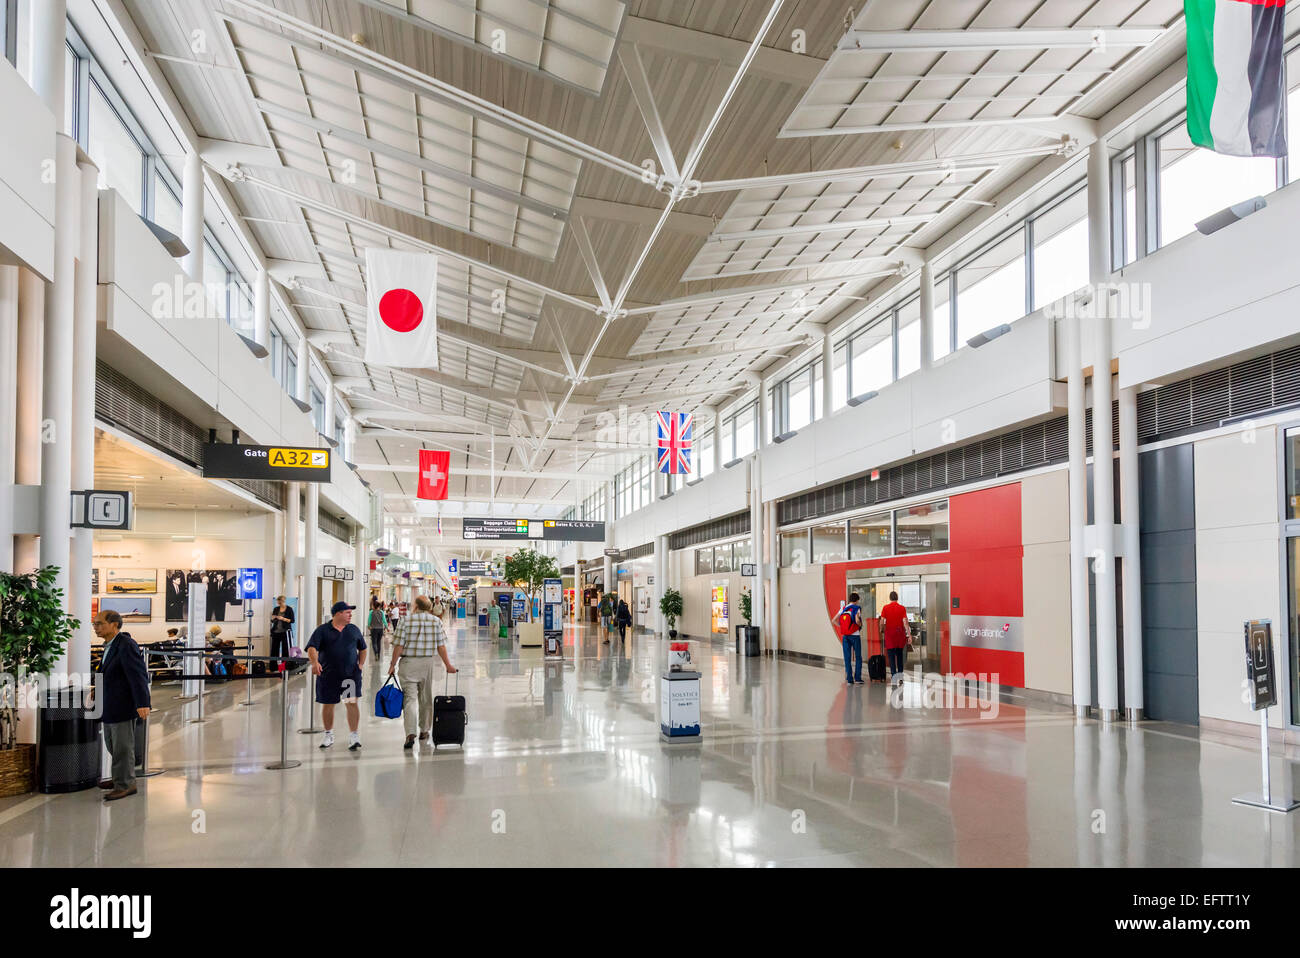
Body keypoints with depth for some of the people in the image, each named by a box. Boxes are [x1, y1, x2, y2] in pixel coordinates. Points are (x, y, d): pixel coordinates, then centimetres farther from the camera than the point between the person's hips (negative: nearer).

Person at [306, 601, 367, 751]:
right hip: (328, 675, -1)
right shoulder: (322, 631, 0)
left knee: (352, 702, -11)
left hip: (351, 673, 1)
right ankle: (329, 735, 27)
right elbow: (312, 648, -12)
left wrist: (361, 664, 9)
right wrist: (315, 662, -30)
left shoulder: (354, 630, 11)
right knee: (327, 705, 9)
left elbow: (362, 648, 22)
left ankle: (353, 736, -8)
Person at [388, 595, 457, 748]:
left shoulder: (407, 620, -6)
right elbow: (441, 646, -1)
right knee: (426, 698, 16)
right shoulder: (436, 620, 0)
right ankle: (424, 731, 27)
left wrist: (393, 664, 1)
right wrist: (448, 664, 6)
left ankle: (410, 734, -19)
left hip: (408, 662, -2)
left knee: (410, 698, -5)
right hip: (427, 662, 2)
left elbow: (399, 645, -7)